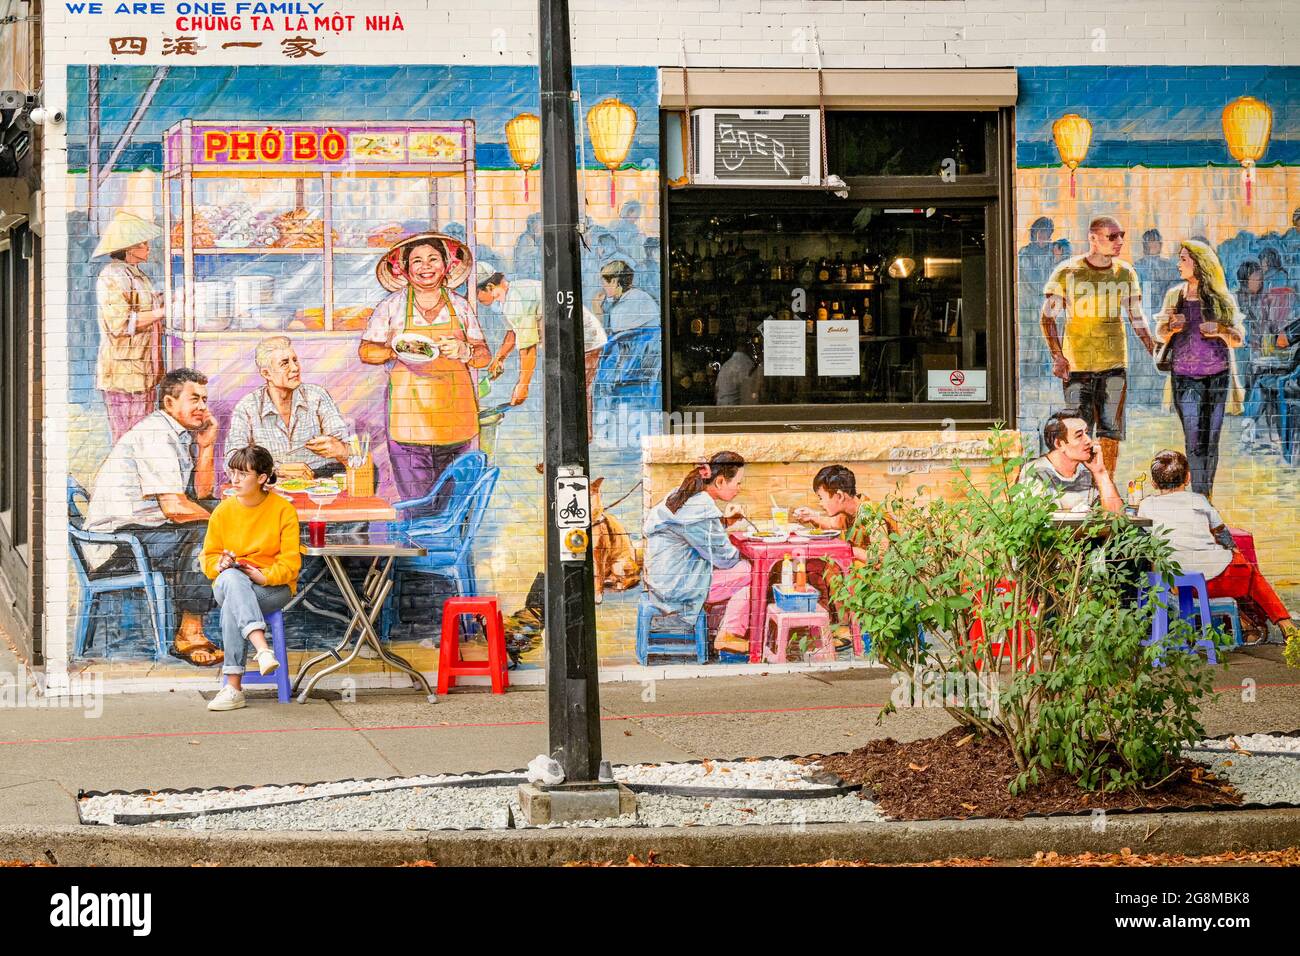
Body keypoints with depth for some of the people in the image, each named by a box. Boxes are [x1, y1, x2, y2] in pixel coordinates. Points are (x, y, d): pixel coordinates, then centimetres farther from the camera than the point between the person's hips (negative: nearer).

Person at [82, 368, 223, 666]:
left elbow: (201, 492, 15)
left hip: (143, 533, 10)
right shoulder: (156, 435, -16)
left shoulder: (183, 434, 16)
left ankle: (189, 631, 3)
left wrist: (206, 446, 4)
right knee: (203, 534, -26)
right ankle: (190, 633, -17)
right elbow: (174, 507, -22)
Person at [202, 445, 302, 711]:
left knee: (231, 607, -36)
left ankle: (233, 687, -40)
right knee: (231, 577, -39)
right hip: (228, 585, 2)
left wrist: (265, 576, -23)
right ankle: (263, 651, -56)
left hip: (274, 587, -2)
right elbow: (209, 555, 12)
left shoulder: (283, 510, -3)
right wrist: (221, 564, -12)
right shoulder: (223, 511, 6)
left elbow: (290, 561, -7)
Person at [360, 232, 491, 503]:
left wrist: (463, 351, -11)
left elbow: (484, 356, 11)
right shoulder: (391, 306, 7)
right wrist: (396, 350, -13)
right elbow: (365, 351, 7)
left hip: (455, 418, 2)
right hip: (408, 418, -2)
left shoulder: (460, 306, 12)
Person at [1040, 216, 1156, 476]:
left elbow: (1137, 319, 15)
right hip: (1076, 364, -3)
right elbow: (1048, 317, -1)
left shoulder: (1126, 273, 6)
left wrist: (1155, 352, 5)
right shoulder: (1067, 272, -4)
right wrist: (1057, 356, -12)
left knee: (1111, 432, 5)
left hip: (1114, 363, 3)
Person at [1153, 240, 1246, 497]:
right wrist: (1171, 327, -12)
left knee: (1211, 439, 3)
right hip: (1185, 377, 0)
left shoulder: (1222, 299, 2)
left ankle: (1207, 495, 13)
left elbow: (1238, 340, 4)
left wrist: (1220, 329, -16)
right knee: (1194, 440, -8)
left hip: (1218, 374, 0)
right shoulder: (1174, 296, 7)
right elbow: (1160, 335, 10)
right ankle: (1200, 497, -6)